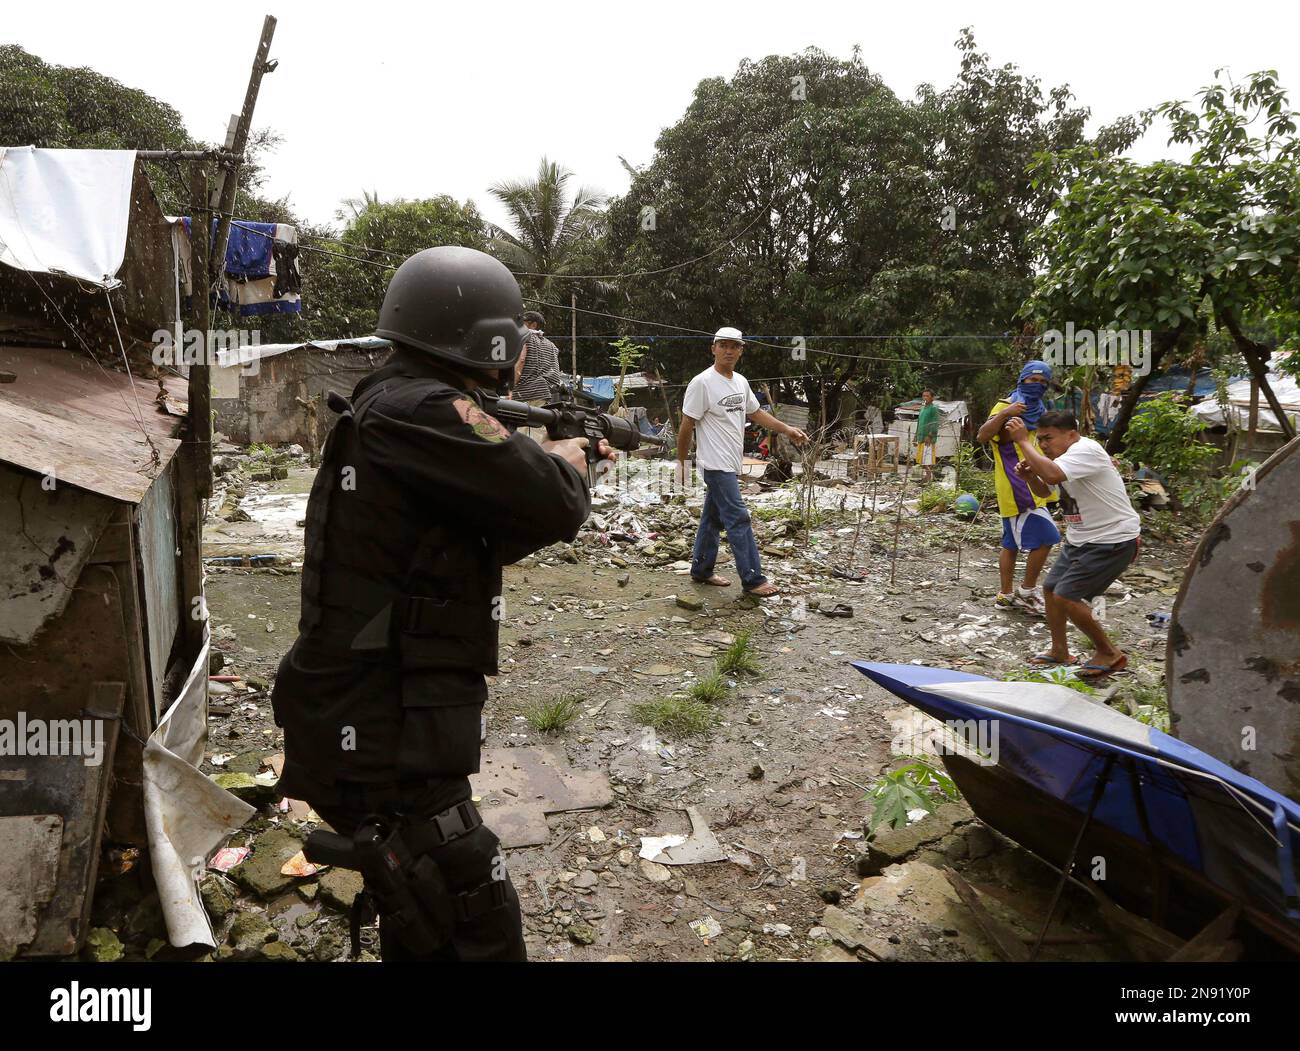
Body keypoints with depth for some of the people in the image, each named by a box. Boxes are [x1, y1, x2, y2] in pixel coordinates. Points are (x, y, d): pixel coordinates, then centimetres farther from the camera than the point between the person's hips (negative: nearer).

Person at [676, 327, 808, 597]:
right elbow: (687, 424, -12)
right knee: (738, 519, -9)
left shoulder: (741, 382, 11)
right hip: (716, 464, -9)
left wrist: (786, 429, 13)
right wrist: (681, 461, -9)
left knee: (713, 518, 16)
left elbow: (755, 412, 22)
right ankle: (753, 580, -5)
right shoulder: (702, 383, -14)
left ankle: (701, 570, 27)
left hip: (731, 464, 9)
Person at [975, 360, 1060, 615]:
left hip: (1031, 486, 9)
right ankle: (1027, 591, 1)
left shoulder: (1039, 410, 16)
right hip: (1017, 487, -9)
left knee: (1012, 542, 12)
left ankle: (1006, 593, 19)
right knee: (1046, 537, -10)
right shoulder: (1007, 406, -10)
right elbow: (981, 436, -24)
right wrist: (1004, 413, -35)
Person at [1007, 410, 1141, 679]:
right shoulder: (1062, 456, 7)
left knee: (1066, 597, -14)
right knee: (1051, 588, 12)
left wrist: (1022, 441, -31)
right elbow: (1045, 490, 22)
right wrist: (1029, 475, 0)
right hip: (1080, 539, 10)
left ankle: (1110, 653, 5)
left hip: (1113, 540, -10)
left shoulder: (1085, 450, -23)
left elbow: (1052, 475, -41)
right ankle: (1060, 651, 30)